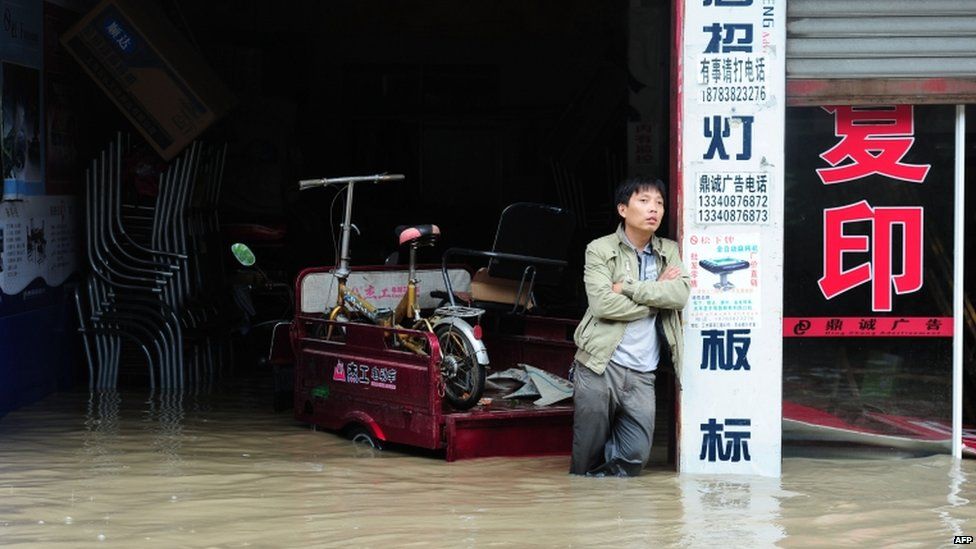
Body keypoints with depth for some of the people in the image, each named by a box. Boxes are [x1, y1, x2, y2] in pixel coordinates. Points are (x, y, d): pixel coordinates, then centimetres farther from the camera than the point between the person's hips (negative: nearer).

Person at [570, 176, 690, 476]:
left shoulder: (670, 252, 13)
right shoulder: (600, 250, 1)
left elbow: (682, 294, -7)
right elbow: (602, 304, -14)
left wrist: (629, 288, -12)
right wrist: (658, 296, -6)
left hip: (642, 374, 3)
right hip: (600, 365, -3)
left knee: (635, 457, 0)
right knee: (588, 457, 0)